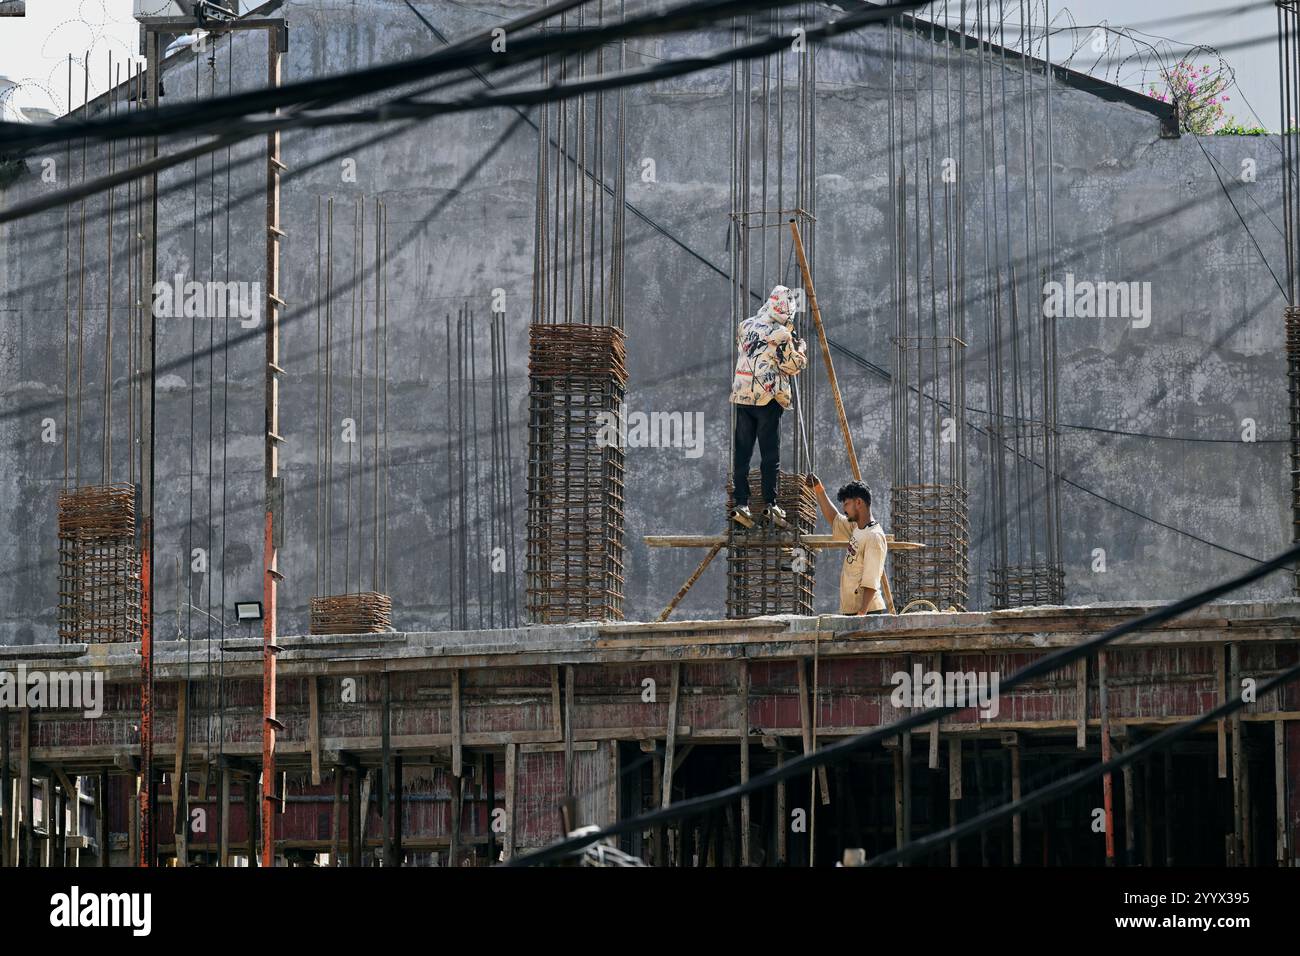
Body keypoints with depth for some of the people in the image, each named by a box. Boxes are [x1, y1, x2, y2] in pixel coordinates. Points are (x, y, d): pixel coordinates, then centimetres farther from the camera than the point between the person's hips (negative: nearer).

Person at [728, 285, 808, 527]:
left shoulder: (745, 326, 7)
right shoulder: (781, 333, -11)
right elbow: (794, 366, -7)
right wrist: (800, 345, 10)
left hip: (742, 396, 5)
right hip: (768, 398, -5)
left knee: (742, 453, 5)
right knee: (770, 455, 1)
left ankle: (741, 504, -1)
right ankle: (770, 504, -2)